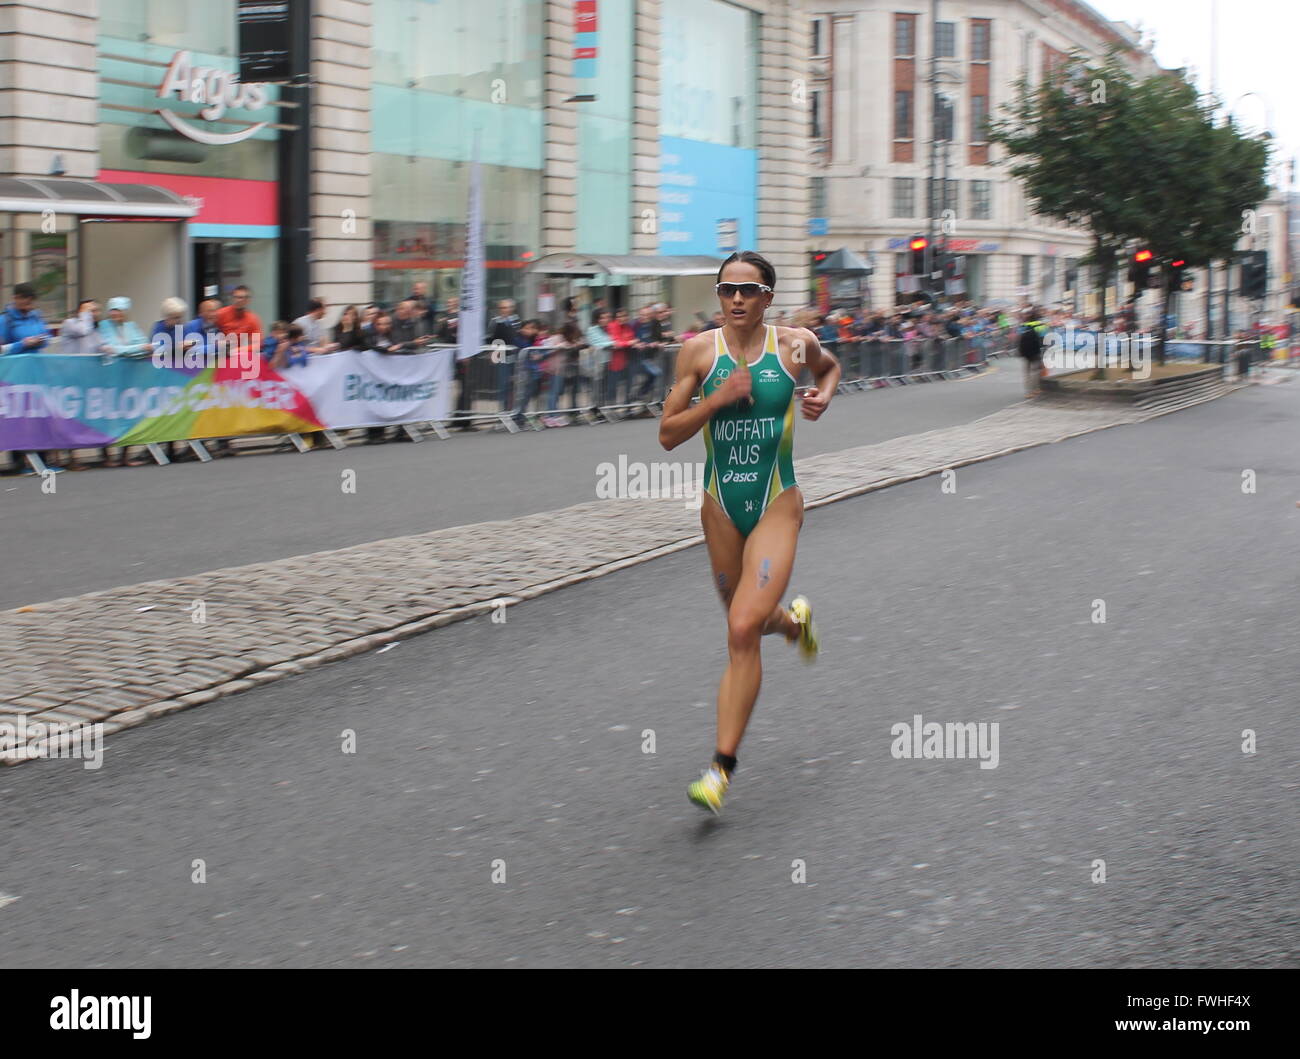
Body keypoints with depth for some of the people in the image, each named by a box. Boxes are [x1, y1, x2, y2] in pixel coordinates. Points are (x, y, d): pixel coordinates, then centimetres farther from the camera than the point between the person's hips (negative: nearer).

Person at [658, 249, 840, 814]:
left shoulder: (795, 344, -4)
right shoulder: (699, 350, -5)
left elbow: (830, 366, 21)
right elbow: (667, 434, -4)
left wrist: (823, 396, 0)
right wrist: (718, 399, -18)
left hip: (776, 505, -2)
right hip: (721, 506, 3)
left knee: (743, 630, -16)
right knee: (748, 624, 19)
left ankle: (722, 766, -10)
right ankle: (794, 620, 58)